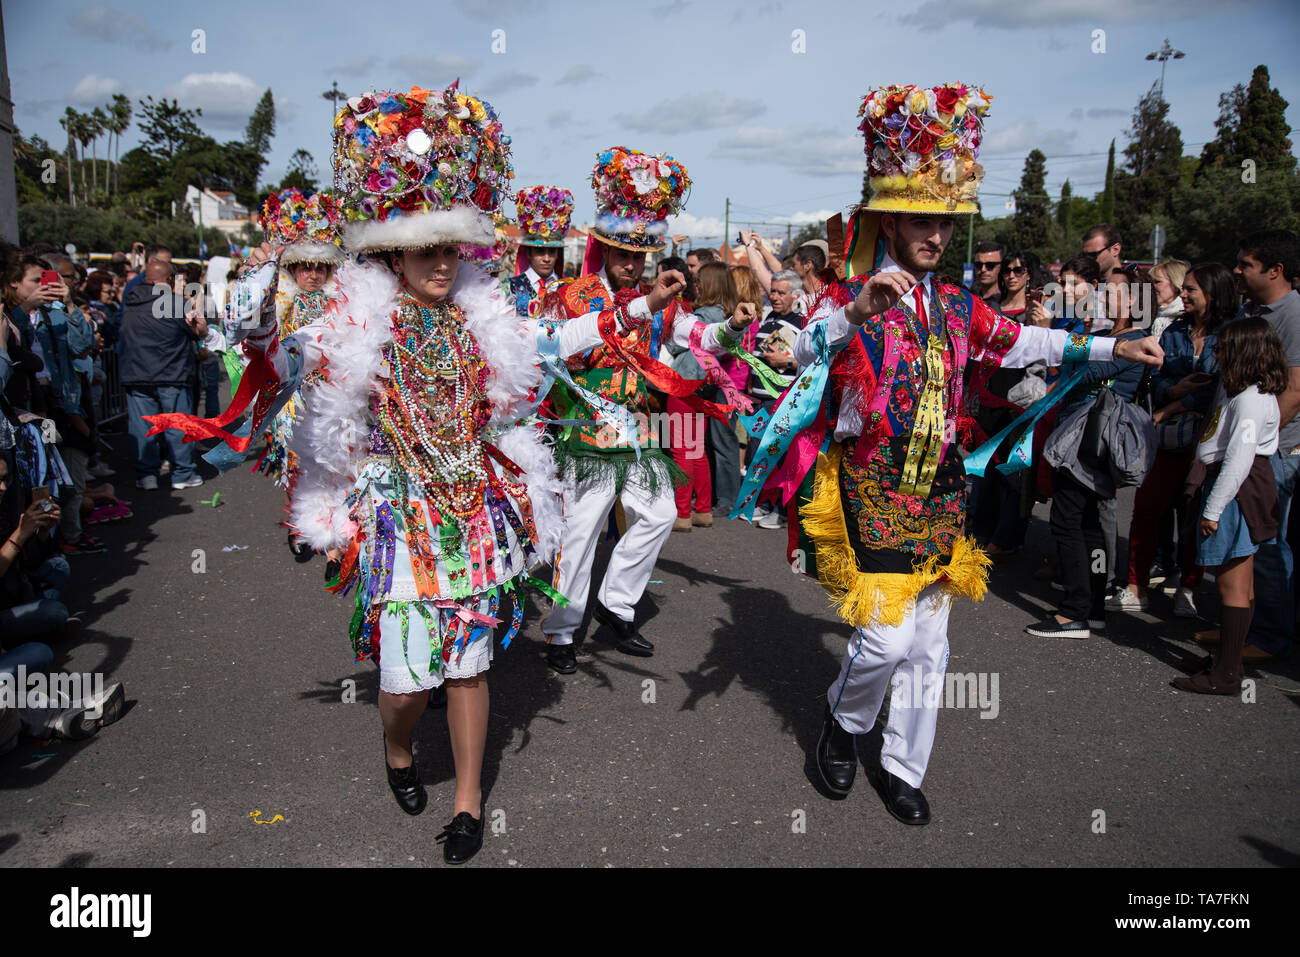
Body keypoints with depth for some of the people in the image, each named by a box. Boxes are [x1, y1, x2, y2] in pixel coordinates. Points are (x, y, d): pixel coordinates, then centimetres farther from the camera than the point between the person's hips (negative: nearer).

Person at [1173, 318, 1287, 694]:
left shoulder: (1250, 399, -18)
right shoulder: (1240, 391, 15)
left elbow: (1239, 459, -23)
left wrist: (1213, 509, -22)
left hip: (1238, 491, -11)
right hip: (1236, 487, 11)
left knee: (1232, 584, -7)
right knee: (1239, 583, 15)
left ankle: (1225, 675, -2)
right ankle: (1229, 658, 25)